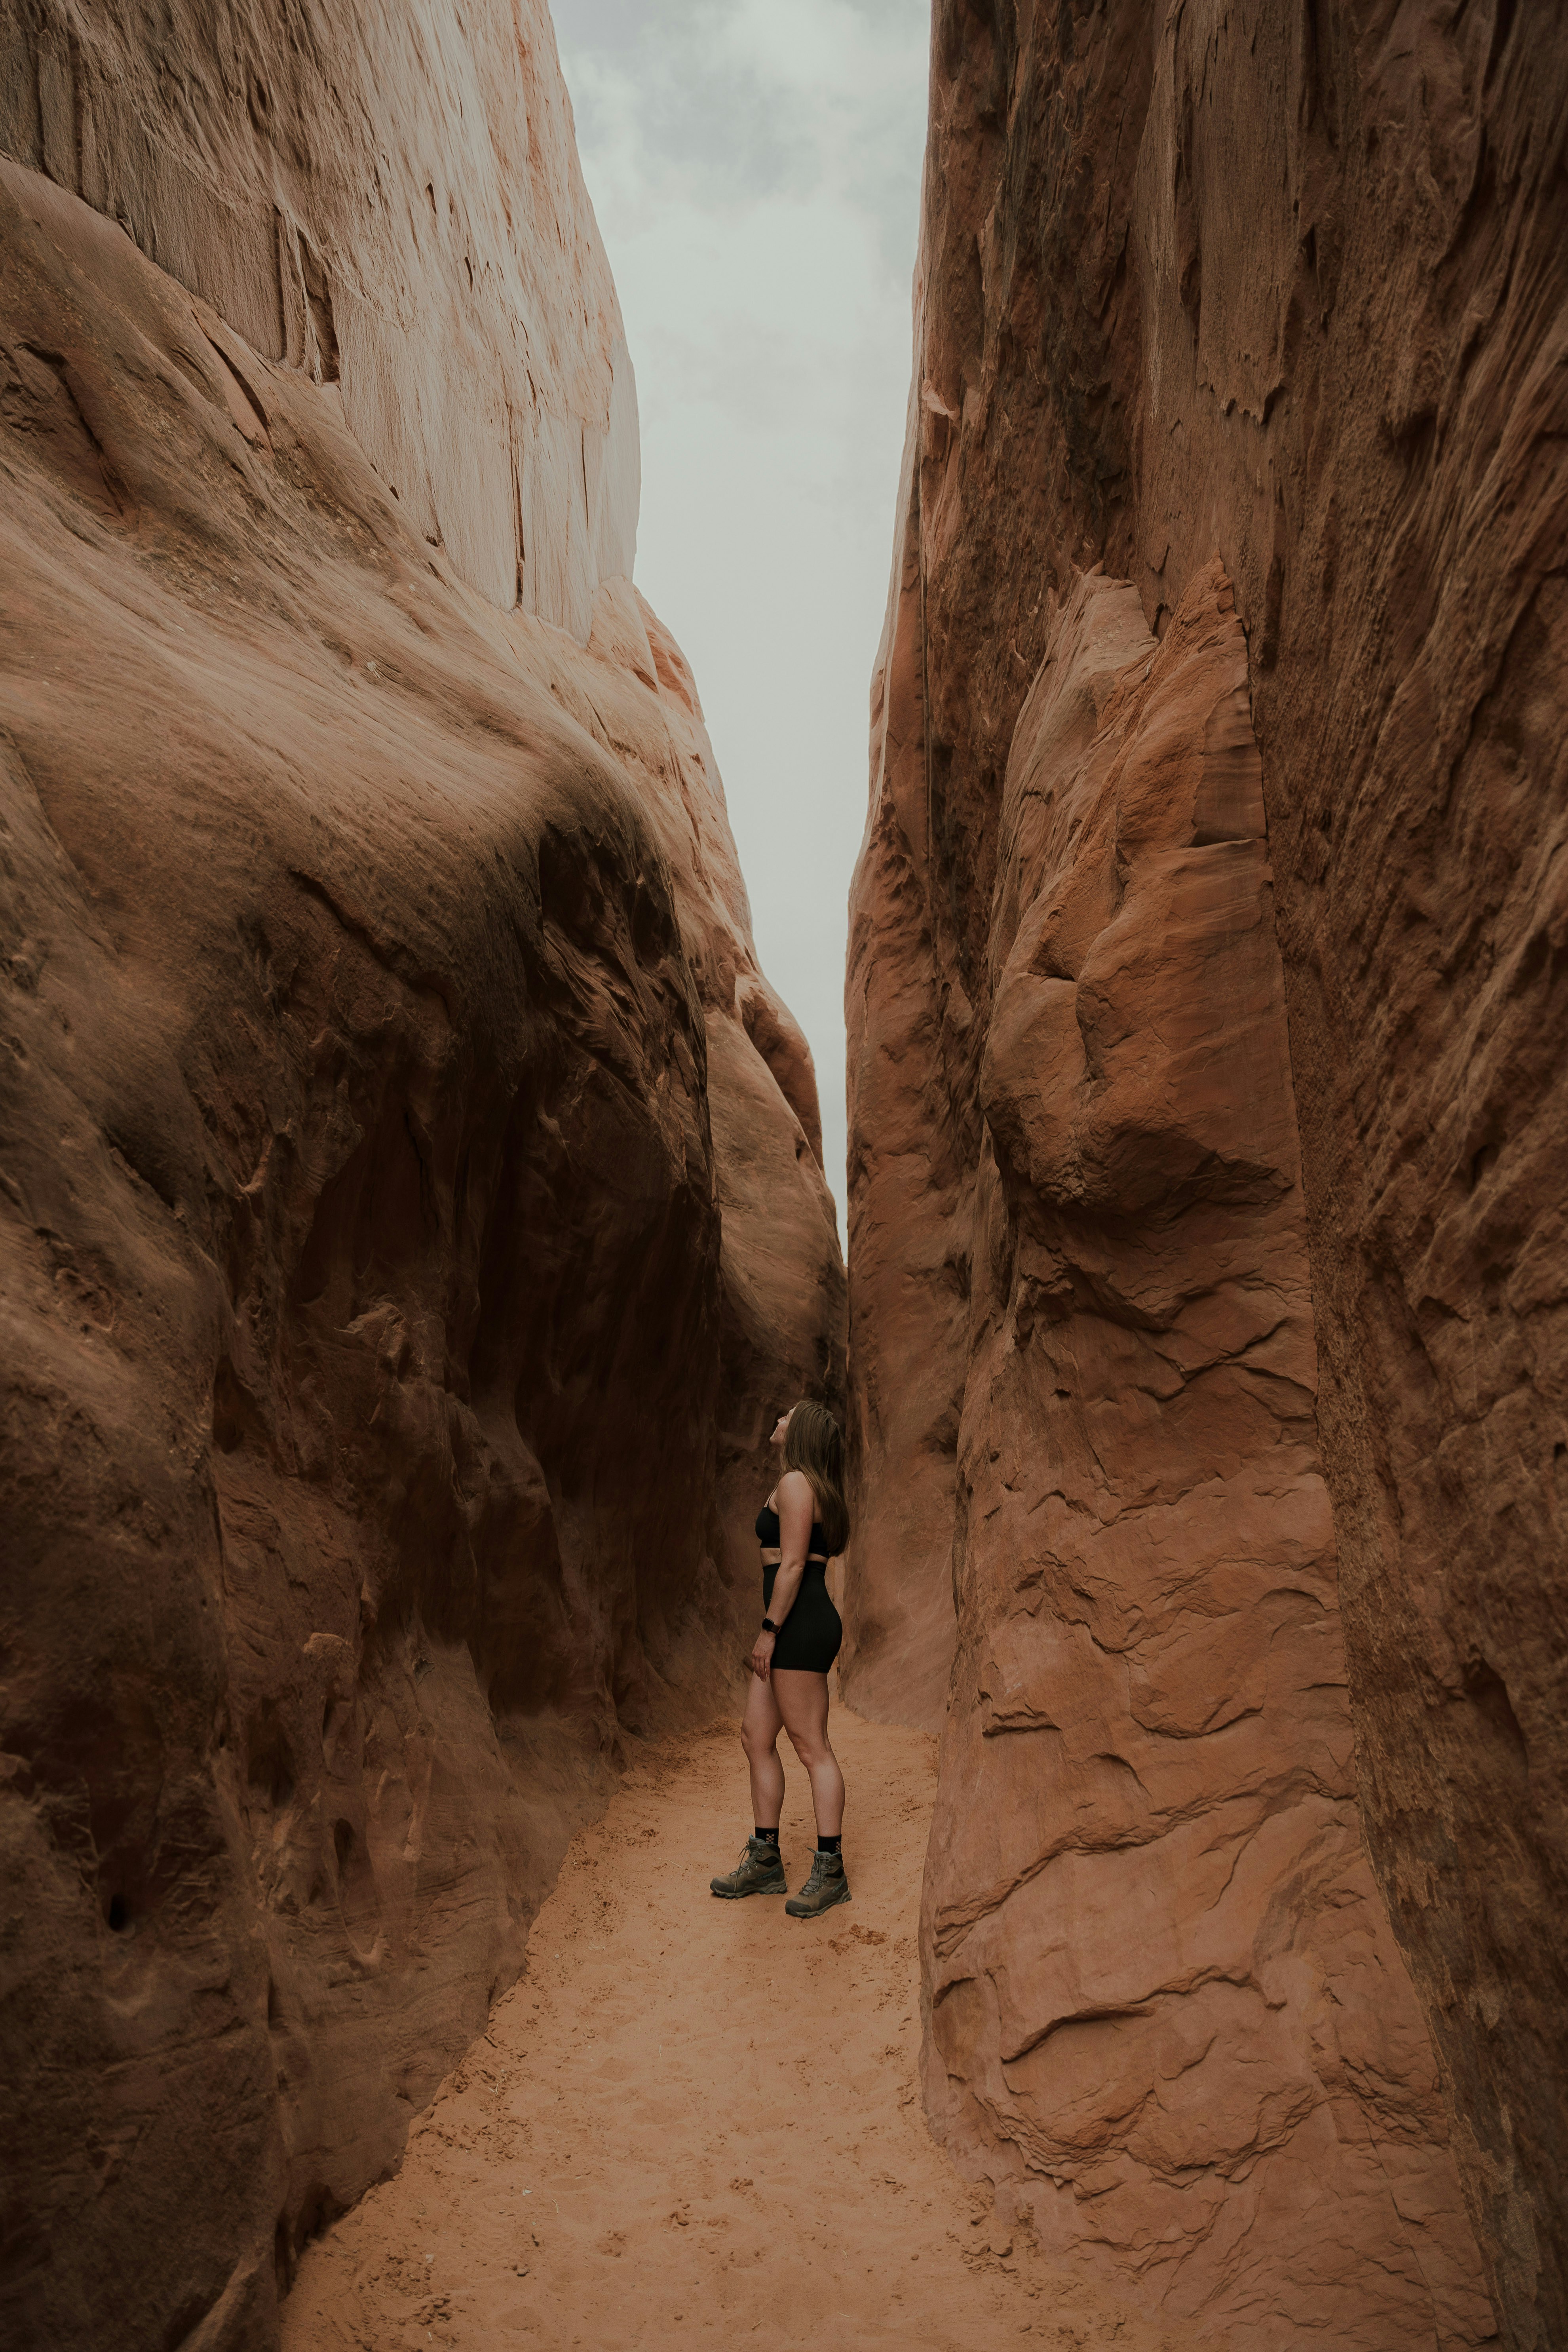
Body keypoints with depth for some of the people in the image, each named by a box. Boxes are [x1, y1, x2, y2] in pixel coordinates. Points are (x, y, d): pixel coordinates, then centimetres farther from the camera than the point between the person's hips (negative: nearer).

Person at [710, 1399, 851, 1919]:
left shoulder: (794, 1483, -11)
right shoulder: (813, 1488, 18)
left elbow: (792, 1565, -17)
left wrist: (768, 1631, -16)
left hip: (799, 1624, -10)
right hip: (800, 1627, 10)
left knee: (811, 1747, -6)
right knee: (755, 1736, 12)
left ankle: (830, 1871, 0)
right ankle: (764, 1861, 18)